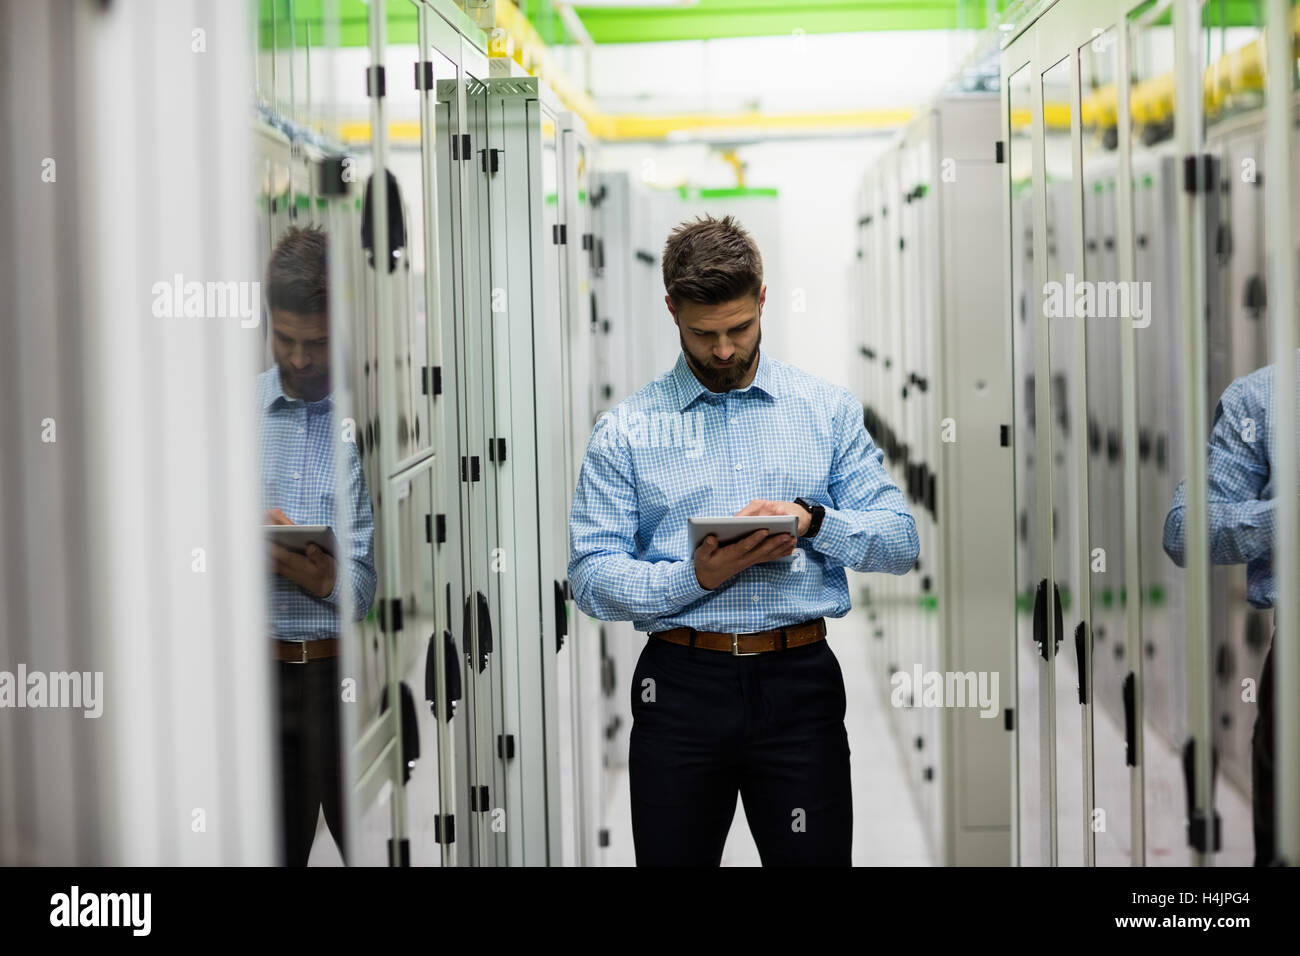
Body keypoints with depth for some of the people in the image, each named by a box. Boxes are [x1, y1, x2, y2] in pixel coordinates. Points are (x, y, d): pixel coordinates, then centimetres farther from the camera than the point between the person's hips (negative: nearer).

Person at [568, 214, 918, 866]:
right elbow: (590, 576, -3)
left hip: (800, 686, 1)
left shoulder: (829, 411, 9)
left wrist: (812, 518, -13)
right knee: (672, 858, 6)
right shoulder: (625, 429, 4)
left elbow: (900, 541, 5)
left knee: (815, 858, 2)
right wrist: (698, 576, -18)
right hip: (682, 684, 0)